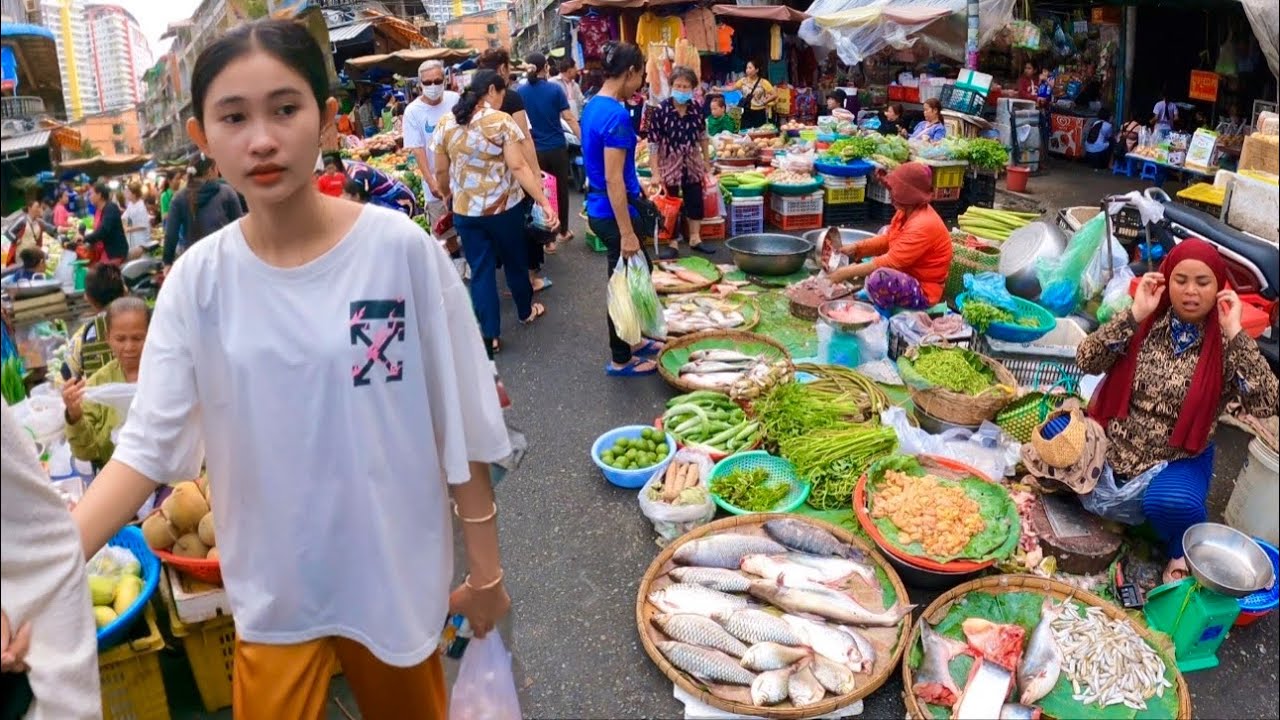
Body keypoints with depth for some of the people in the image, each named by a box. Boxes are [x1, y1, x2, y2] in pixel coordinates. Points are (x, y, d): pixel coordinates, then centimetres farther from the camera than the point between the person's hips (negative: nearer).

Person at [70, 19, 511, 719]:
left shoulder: (400, 249, -17)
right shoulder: (196, 280, -9)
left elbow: (461, 428, -10)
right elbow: (146, 445, -9)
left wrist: (485, 570, -4)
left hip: (394, 573, -1)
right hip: (273, 586, 2)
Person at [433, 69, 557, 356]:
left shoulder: (445, 124, 0)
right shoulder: (502, 121, -12)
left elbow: (441, 172, 5)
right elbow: (518, 167, -20)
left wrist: (447, 196, 25)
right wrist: (545, 203, -21)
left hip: (465, 211, 3)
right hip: (504, 207, -2)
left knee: (480, 270, 9)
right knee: (514, 261, 19)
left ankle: (490, 335, 9)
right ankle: (526, 311, 40)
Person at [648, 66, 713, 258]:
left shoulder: (696, 108, -5)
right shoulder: (662, 110, -16)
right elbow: (653, 143, -15)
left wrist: (706, 160, 16)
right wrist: (655, 172, -18)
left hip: (692, 165, 4)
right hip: (670, 166, -4)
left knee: (696, 202, 11)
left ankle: (695, 239, 27)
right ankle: (673, 245, 15)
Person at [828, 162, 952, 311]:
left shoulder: (923, 226, -29)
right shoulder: (907, 210, -1)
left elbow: (891, 263, -30)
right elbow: (887, 240, 11)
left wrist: (848, 272, -27)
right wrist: (856, 247, -4)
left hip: (923, 291, -10)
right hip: (906, 277, 10)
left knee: (880, 278, -37)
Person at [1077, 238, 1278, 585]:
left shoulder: (1226, 346, -8)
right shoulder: (1146, 323, -4)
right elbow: (1087, 361, -15)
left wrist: (1235, 333, -23)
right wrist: (1135, 314, -22)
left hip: (1180, 461, -3)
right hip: (1114, 447, 3)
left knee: (1169, 503, -33)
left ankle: (1182, 550, 4)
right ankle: (1125, 492, 11)